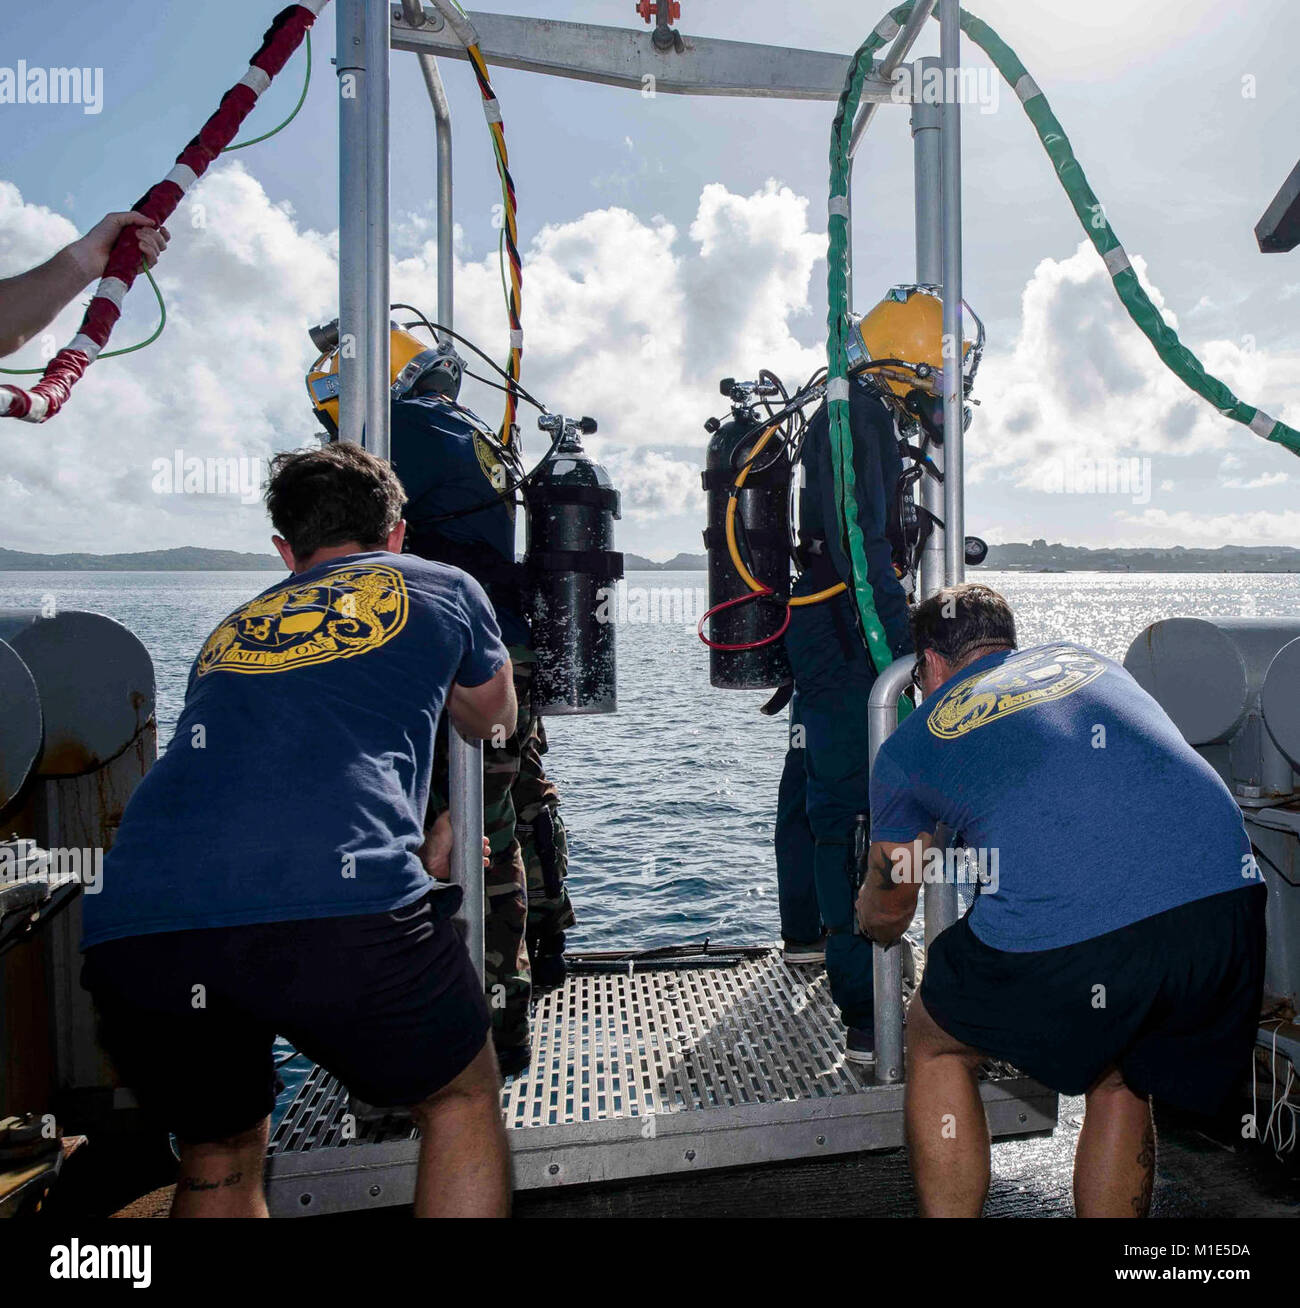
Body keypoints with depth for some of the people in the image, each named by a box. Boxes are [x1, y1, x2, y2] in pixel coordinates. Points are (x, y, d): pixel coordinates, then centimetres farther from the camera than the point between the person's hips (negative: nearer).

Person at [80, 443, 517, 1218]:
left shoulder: (230, 632, 32)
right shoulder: (441, 587, 21)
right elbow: (493, 719, 39)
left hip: (134, 931, 5)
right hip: (338, 907, -4)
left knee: (219, 1155, 32)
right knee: (463, 1099, 25)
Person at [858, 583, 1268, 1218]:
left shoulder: (909, 744, 20)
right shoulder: (1080, 657, 29)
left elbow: (887, 911, 33)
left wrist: (871, 925, 57)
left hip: (1062, 936, -4)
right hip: (1227, 900, 5)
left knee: (936, 1044, 26)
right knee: (1121, 1083, 32)